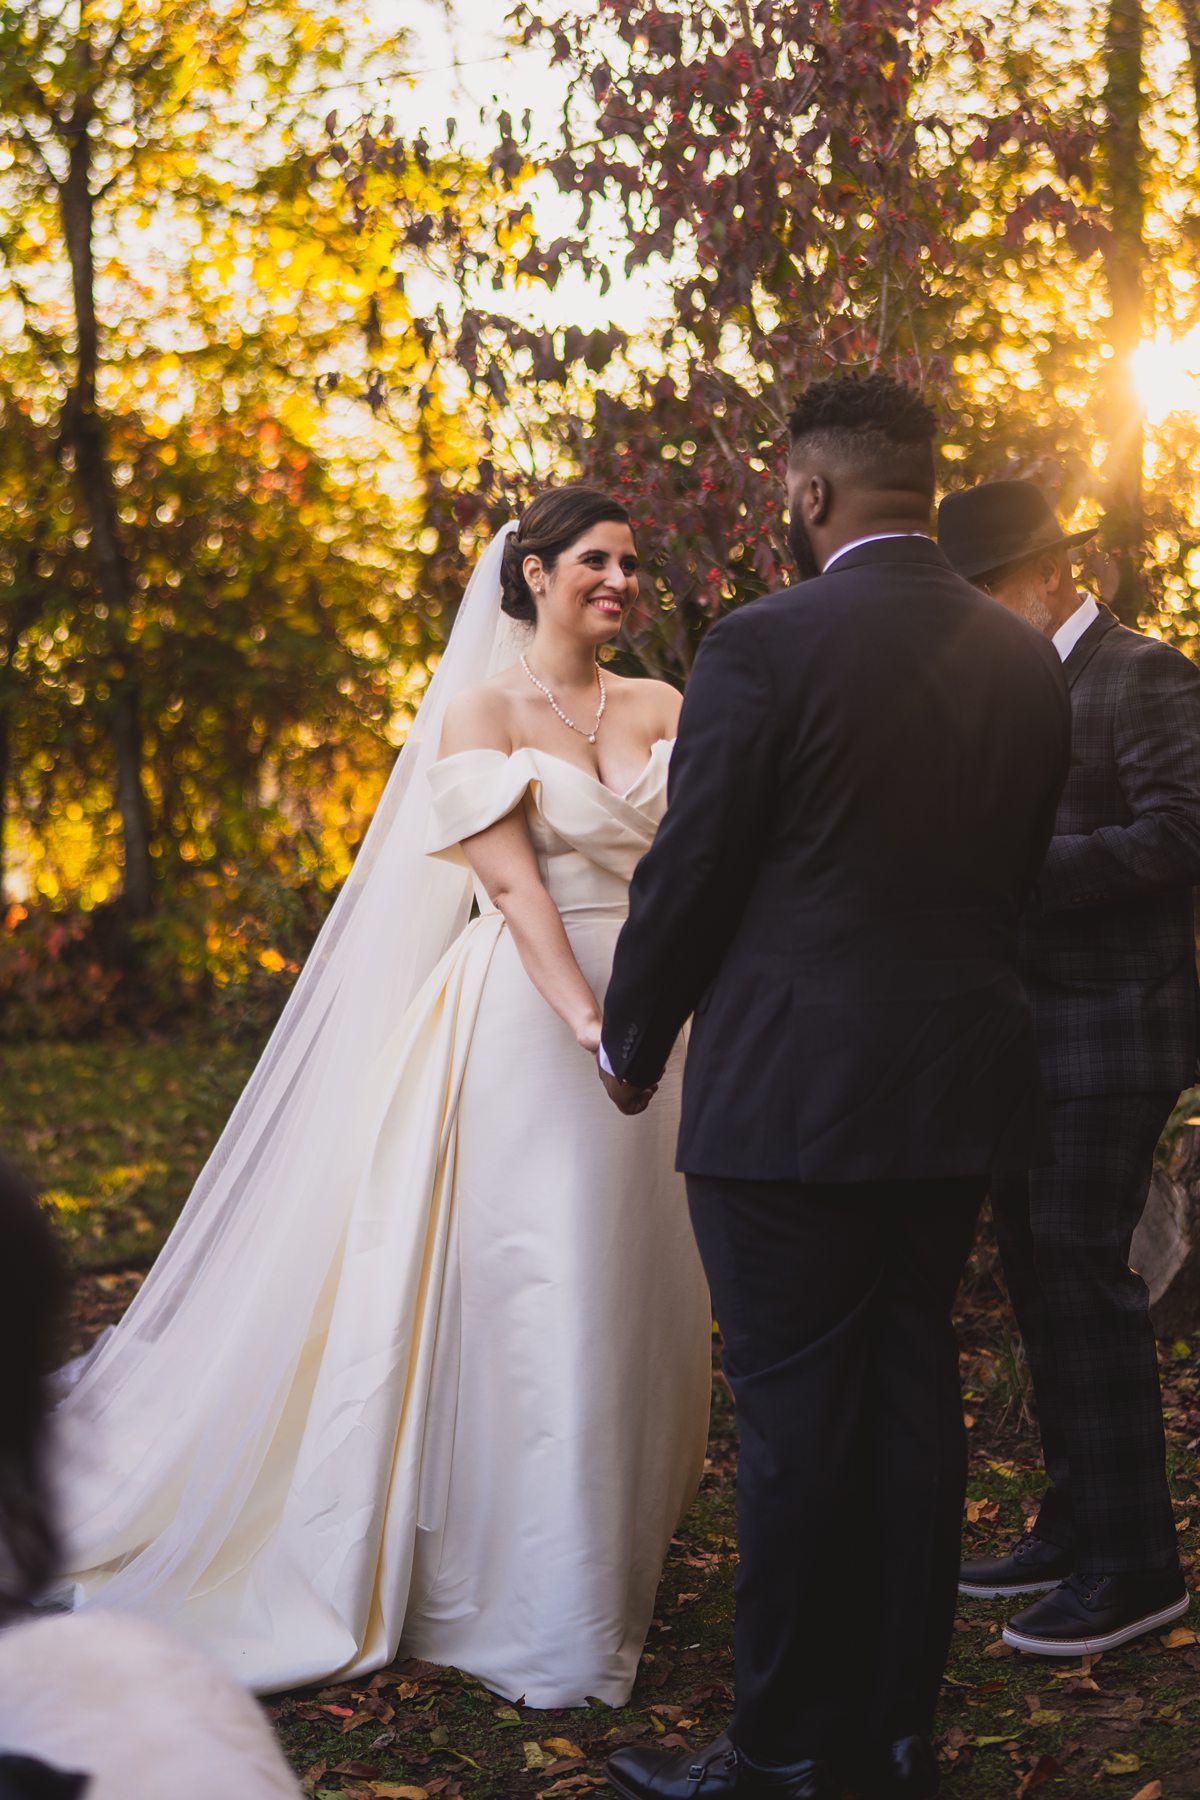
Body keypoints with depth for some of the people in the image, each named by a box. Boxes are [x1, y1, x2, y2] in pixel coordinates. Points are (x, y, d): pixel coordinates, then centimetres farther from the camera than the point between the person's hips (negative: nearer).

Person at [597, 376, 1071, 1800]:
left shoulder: (765, 647, -13)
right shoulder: (1026, 660, 6)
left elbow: (689, 873, -10)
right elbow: (1017, 874, 12)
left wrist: (631, 1046, 5)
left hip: (789, 1093, -6)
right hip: (957, 1092, 6)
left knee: (797, 1413, 1)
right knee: (912, 1389, 14)